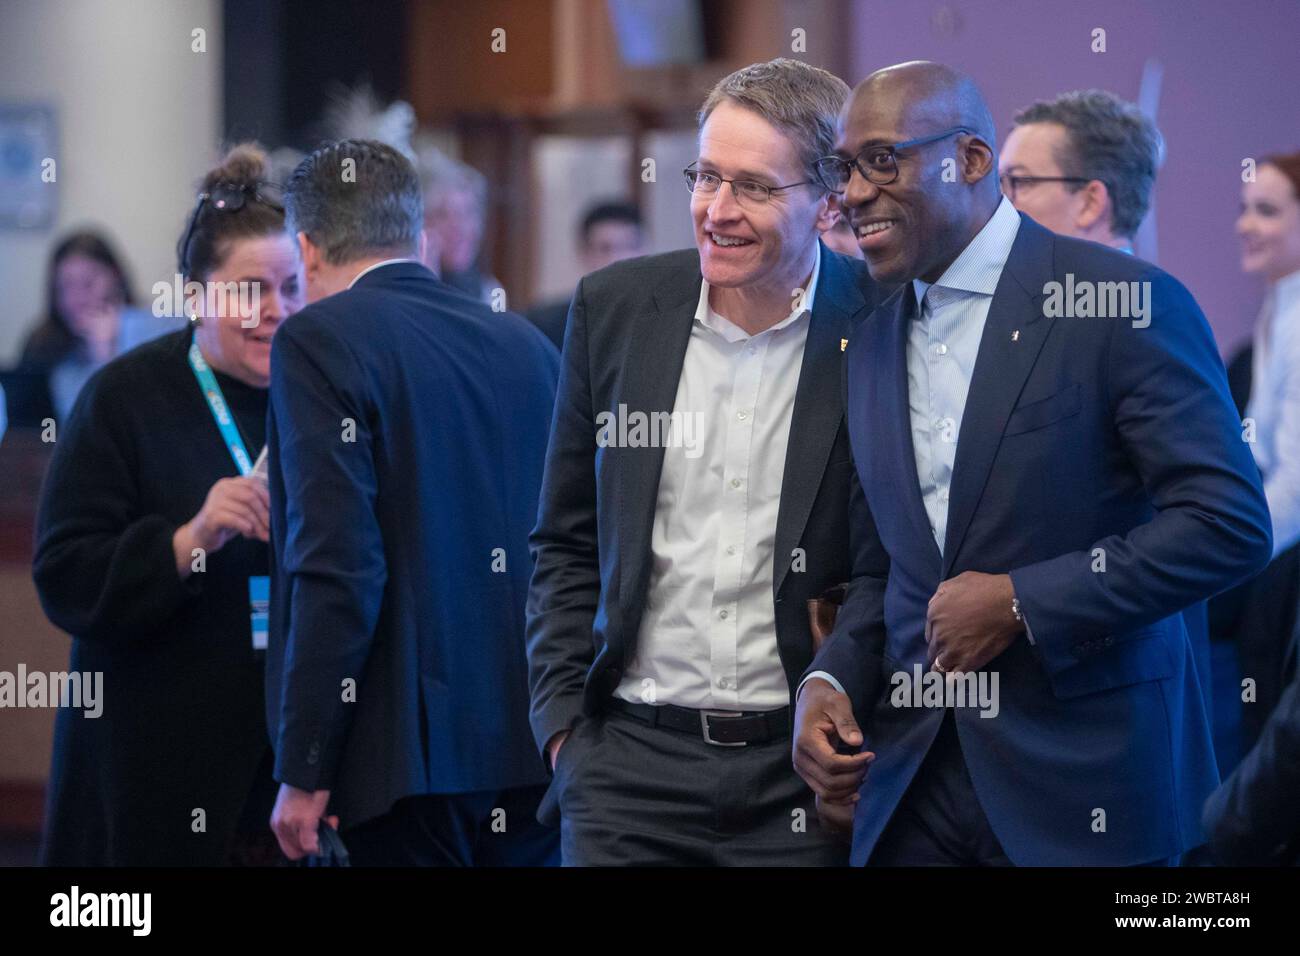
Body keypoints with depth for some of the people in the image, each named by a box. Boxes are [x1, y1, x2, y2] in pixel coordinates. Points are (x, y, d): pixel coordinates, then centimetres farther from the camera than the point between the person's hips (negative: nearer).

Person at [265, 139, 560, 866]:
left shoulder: (320, 342, -6)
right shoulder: (528, 344, 13)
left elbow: (337, 568, -15)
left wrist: (304, 771, -12)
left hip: (413, 752, -6)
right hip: (536, 749, 6)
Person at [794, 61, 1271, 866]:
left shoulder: (1129, 304, -9)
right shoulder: (875, 345, 12)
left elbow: (1232, 525, -15)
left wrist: (1021, 601, -17)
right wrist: (831, 679, 0)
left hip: (1085, 776, -6)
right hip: (913, 772, 6)